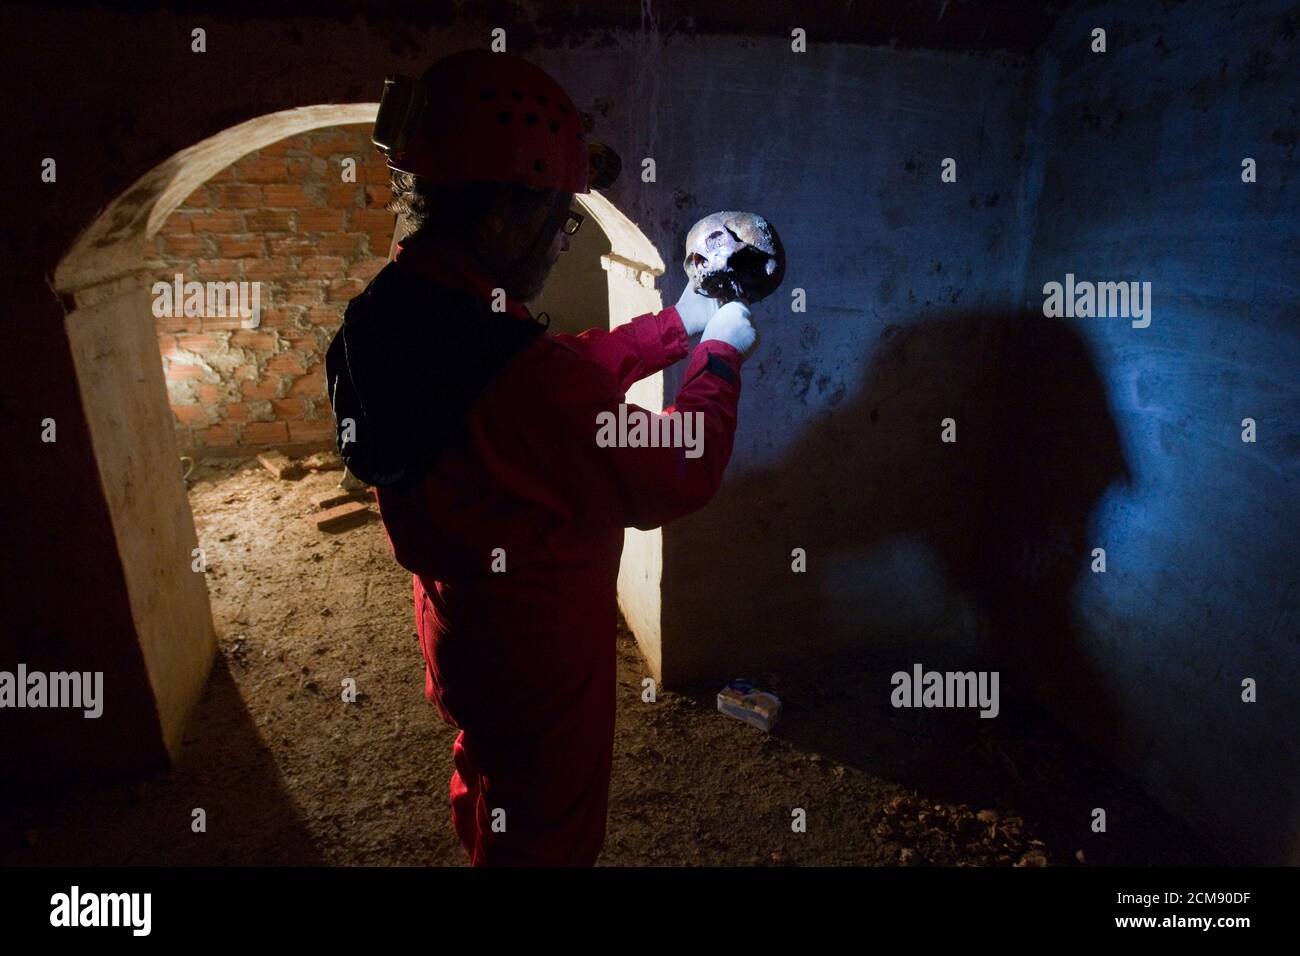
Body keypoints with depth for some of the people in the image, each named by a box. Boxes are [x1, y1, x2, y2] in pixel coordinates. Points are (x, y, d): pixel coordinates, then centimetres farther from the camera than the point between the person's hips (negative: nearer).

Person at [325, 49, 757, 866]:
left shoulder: (394, 312, -9)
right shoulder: (515, 375, -39)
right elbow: (675, 480, -25)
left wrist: (677, 324, 4)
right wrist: (720, 357, -10)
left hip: (459, 620, 8)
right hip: (537, 651, -8)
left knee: (492, 782, 35)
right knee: (548, 833, 21)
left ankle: (481, 844, 62)